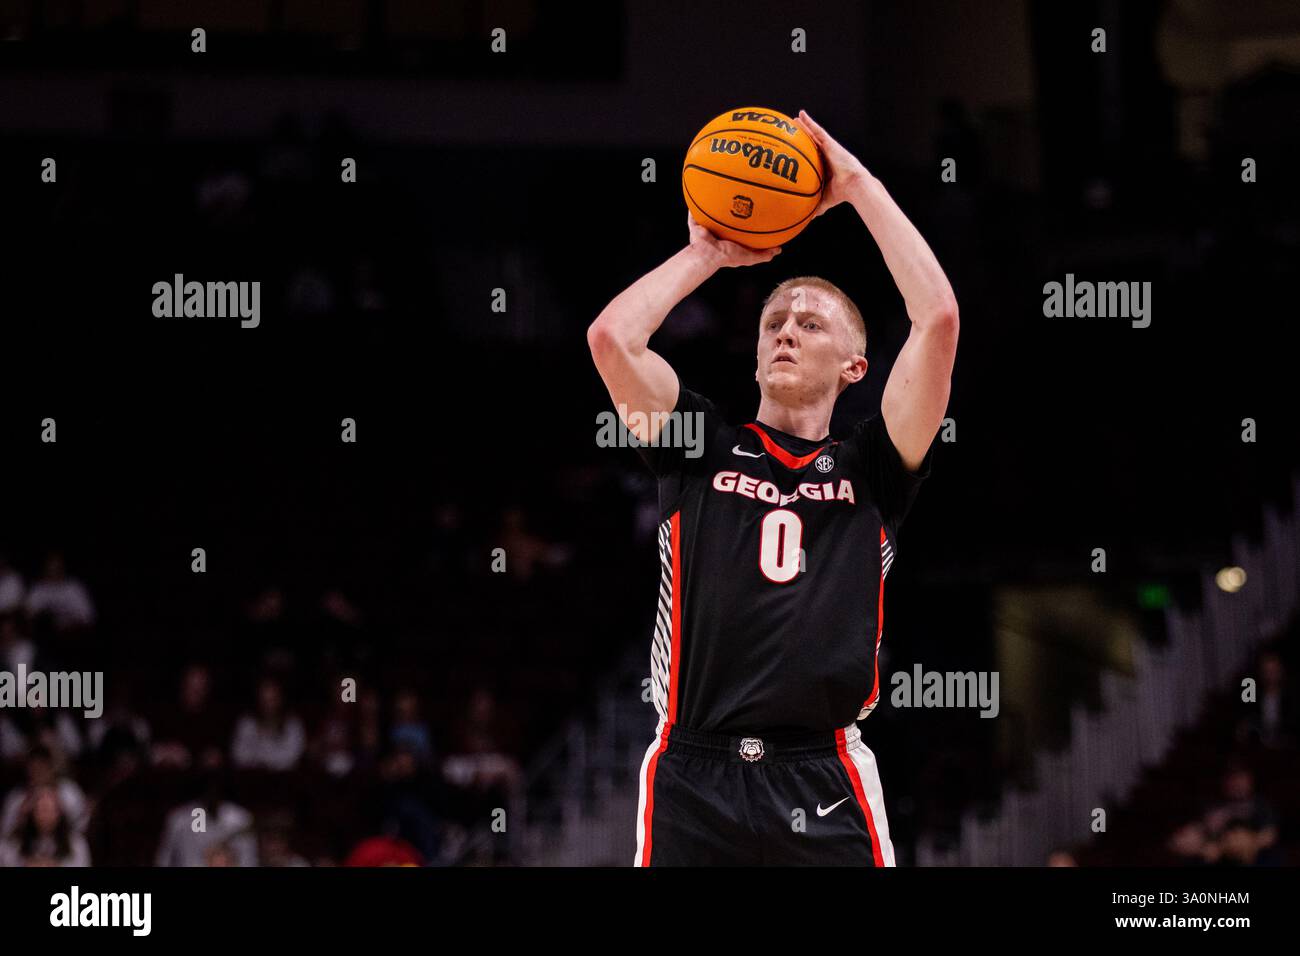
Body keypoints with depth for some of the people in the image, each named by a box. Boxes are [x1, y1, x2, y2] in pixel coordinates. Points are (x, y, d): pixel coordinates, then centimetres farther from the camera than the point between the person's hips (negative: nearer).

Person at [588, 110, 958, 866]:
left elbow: (938, 320, 2)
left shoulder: (871, 470, 12)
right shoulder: (700, 448, 14)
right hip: (692, 779, 1)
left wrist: (860, 187, 8)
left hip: (825, 786, -1)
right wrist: (706, 255, 13)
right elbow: (611, 336, 0)